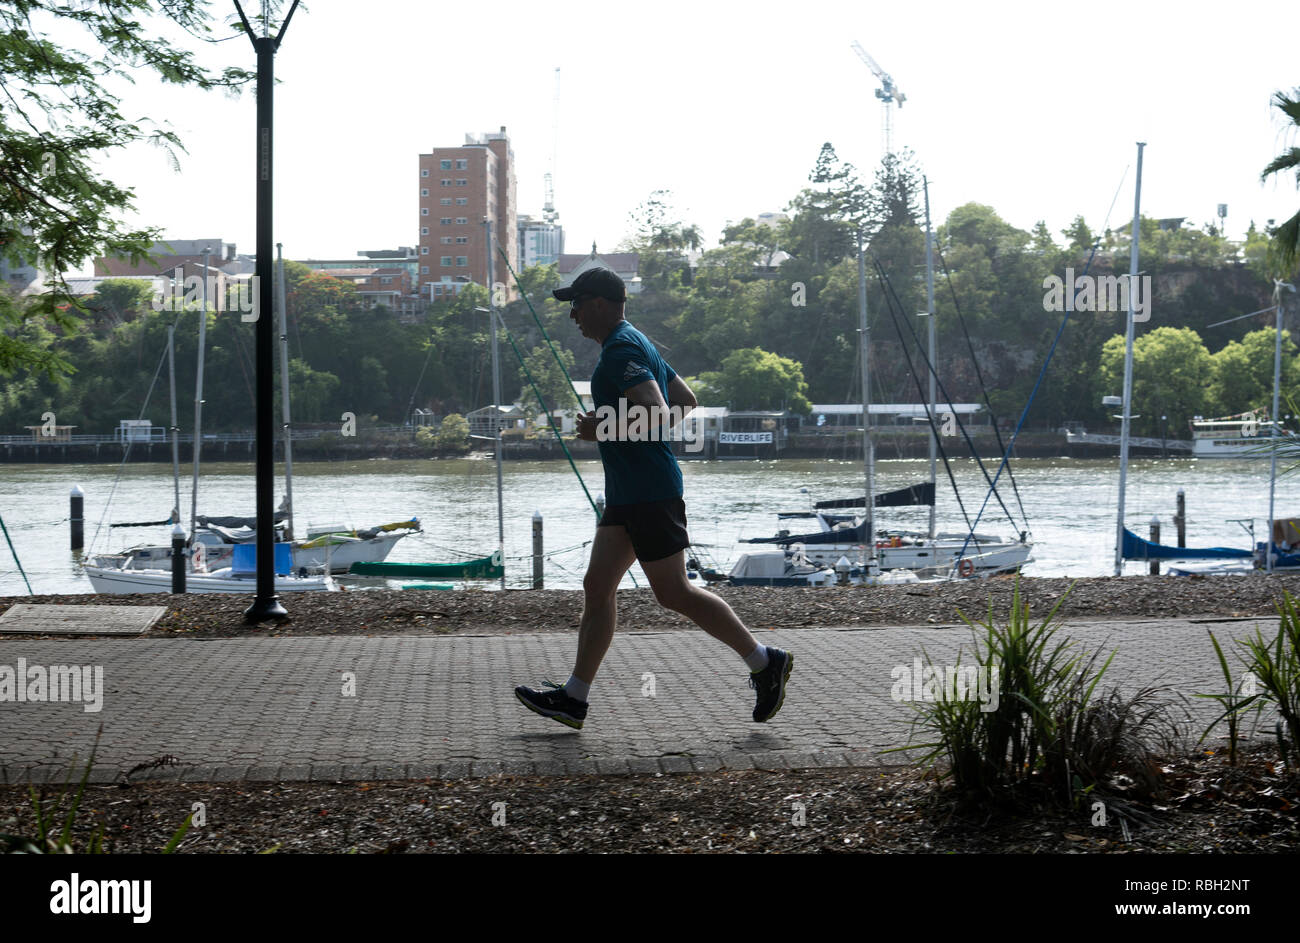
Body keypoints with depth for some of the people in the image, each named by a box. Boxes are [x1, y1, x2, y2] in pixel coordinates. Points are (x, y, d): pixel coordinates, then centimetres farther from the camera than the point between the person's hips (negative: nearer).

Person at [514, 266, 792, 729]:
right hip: (627, 494, 11)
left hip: (650, 494, -11)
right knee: (597, 587, 7)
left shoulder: (621, 350, -15)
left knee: (674, 593, -5)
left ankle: (765, 663, 6)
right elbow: (685, 400, 24)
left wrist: (603, 428, -15)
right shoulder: (635, 343, 17)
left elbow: (657, 414, -27)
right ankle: (573, 698, 8)